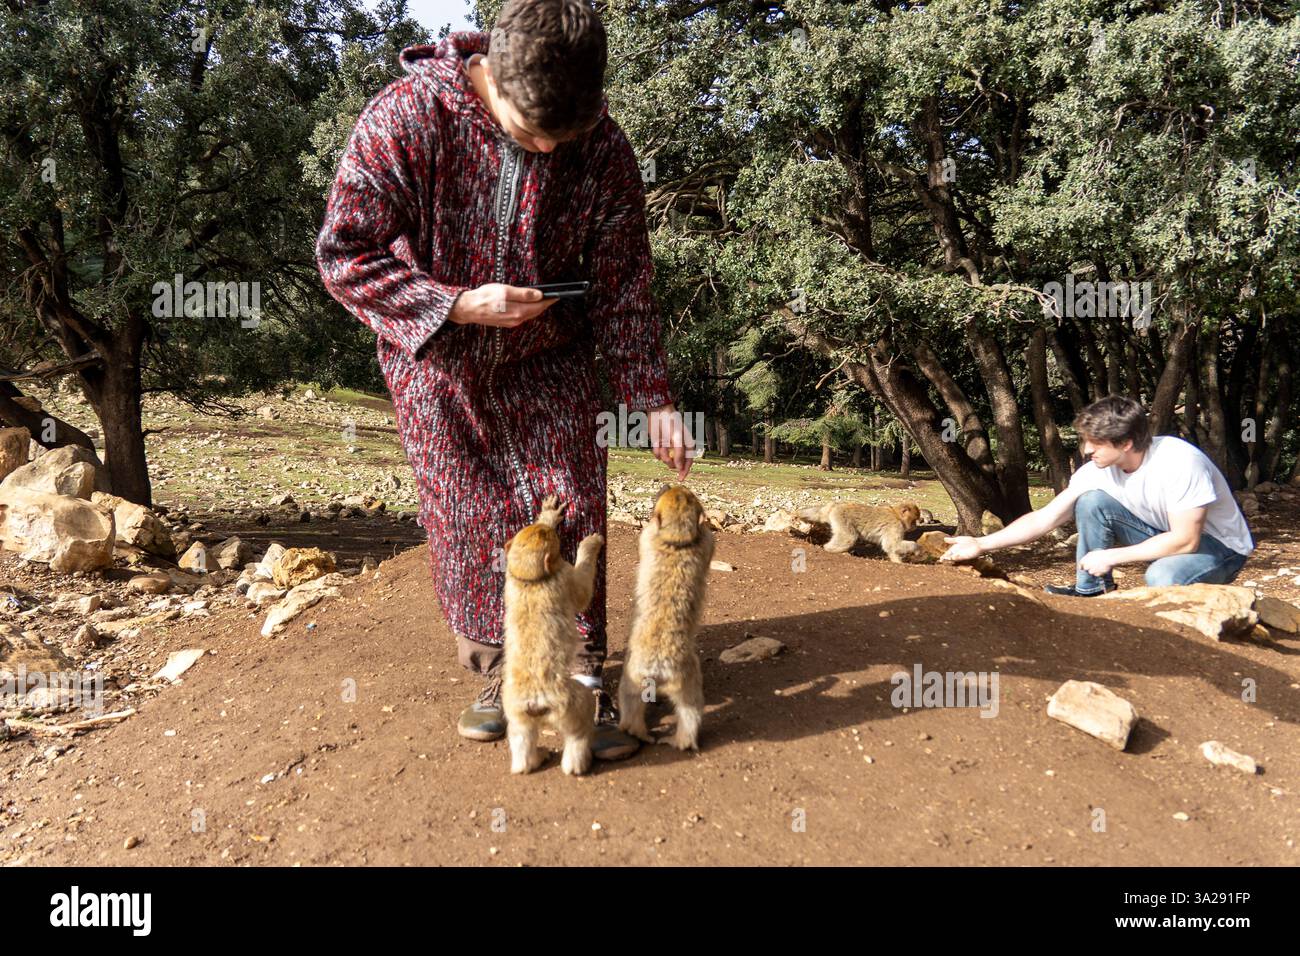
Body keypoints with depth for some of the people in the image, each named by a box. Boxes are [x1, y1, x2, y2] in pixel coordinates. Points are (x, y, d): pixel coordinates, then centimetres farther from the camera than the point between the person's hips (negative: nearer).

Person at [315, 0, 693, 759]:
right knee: (469, 525, 2)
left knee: (572, 513, -2)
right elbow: (345, 255, -18)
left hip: (549, 361, 1)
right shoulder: (405, 119, -22)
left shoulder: (604, 148, -16)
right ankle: (499, 676, 20)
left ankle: (583, 681, 12)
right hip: (437, 360, -1)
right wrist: (459, 305, -28)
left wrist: (655, 399, -15)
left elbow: (623, 288, -9)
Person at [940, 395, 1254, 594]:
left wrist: (1110, 557, -27)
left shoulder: (1180, 462, -31)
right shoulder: (1098, 470, -12)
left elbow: (1185, 540, -30)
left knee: (1162, 577, -38)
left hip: (1221, 545, -5)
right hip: (1167, 534, 5)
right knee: (1091, 501, -17)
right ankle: (1090, 592, -4)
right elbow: (1043, 519, -11)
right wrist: (981, 544, -20)